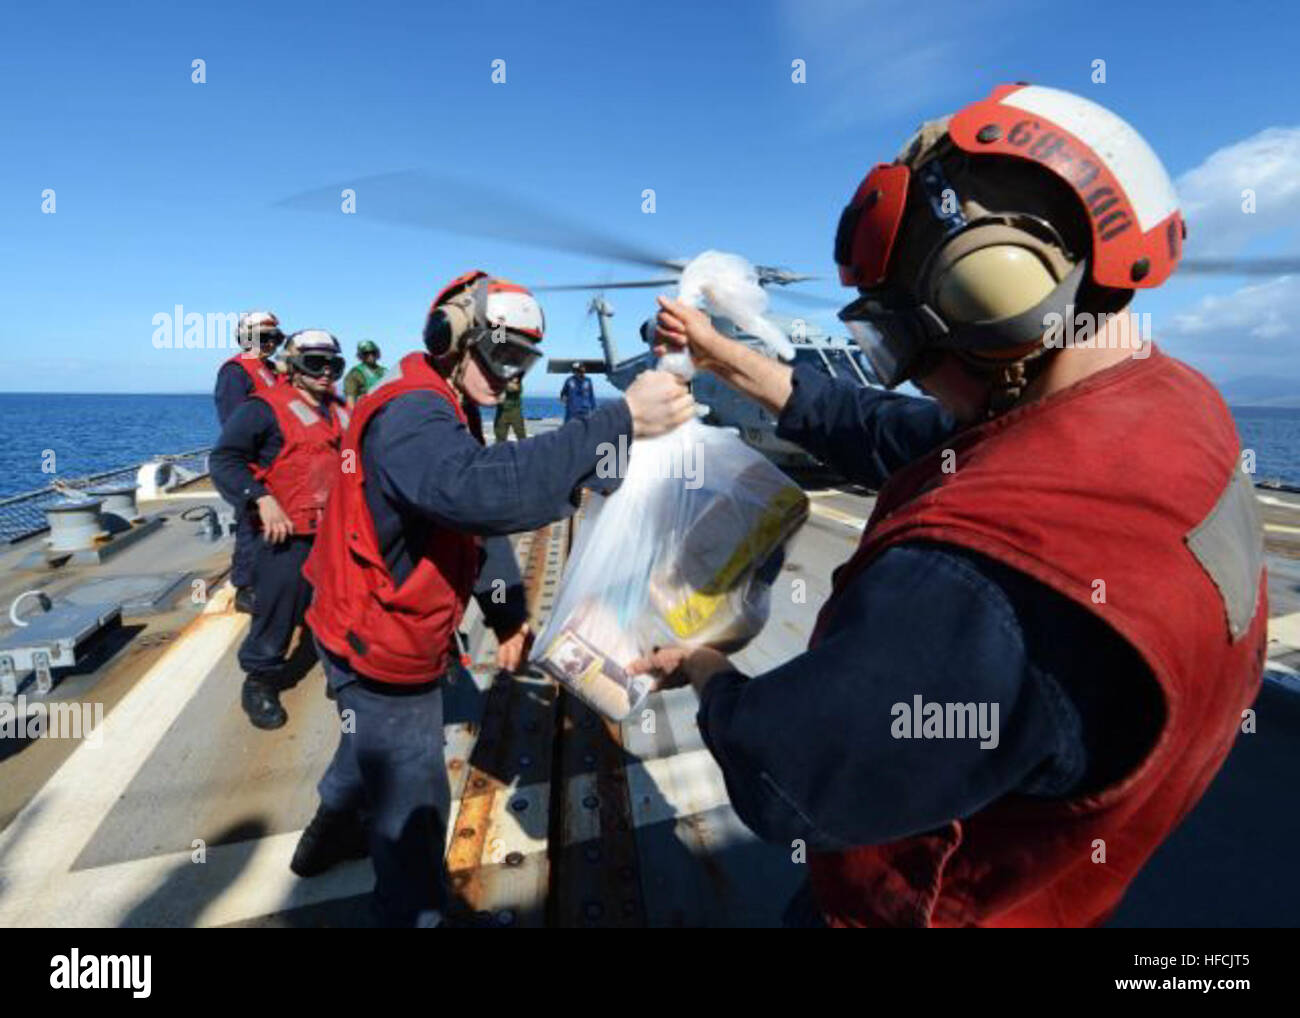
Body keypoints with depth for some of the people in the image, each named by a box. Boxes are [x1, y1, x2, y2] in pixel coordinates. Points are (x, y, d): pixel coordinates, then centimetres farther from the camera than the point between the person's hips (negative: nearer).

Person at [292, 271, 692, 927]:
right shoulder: (411, 414, -28)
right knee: (414, 802, 6)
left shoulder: (449, 411, 6)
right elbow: (482, 489, -51)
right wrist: (621, 422, -52)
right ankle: (413, 913, 29)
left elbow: (477, 521, 4)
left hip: (398, 635, 11)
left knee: (374, 745, 34)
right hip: (381, 646, -11)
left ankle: (330, 835, 61)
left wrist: (508, 614, -5)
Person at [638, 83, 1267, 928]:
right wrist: (729, 358, -1)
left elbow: (779, 773, -32)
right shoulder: (1167, 401, -12)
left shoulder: (987, 582, -44)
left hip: (923, 905, -6)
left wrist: (708, 676, -11)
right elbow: (890, 436, -4)